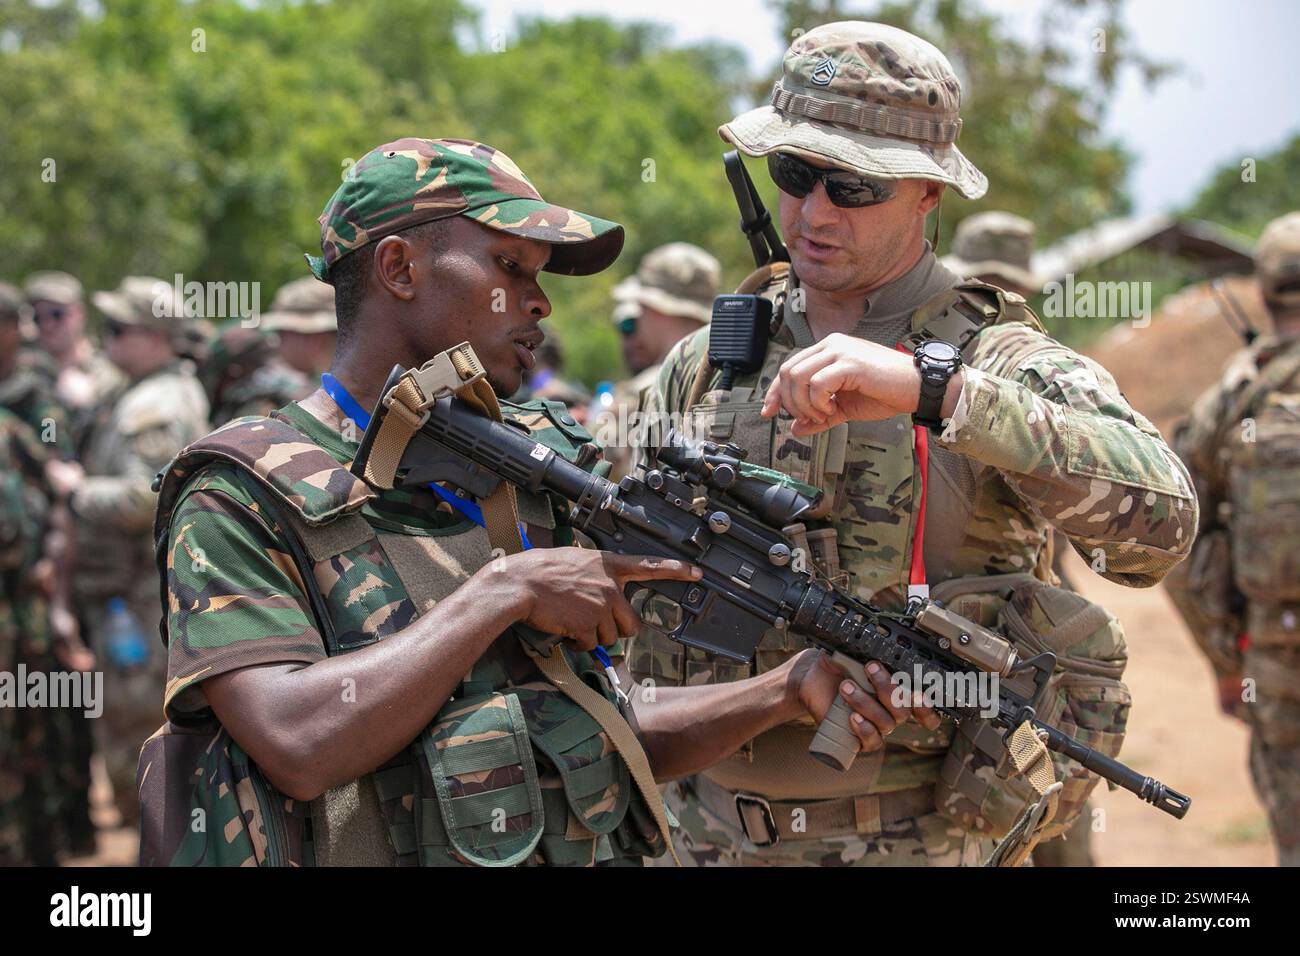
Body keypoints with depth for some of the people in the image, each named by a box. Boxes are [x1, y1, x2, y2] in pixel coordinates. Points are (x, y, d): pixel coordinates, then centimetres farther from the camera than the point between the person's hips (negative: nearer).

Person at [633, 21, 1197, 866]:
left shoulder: (1007, 365, -9)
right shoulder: (699, 371, 5)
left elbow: (1160, 521, -28)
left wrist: (934, 385, -34)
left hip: (929, 841, -4)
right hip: (713, 836, 4)